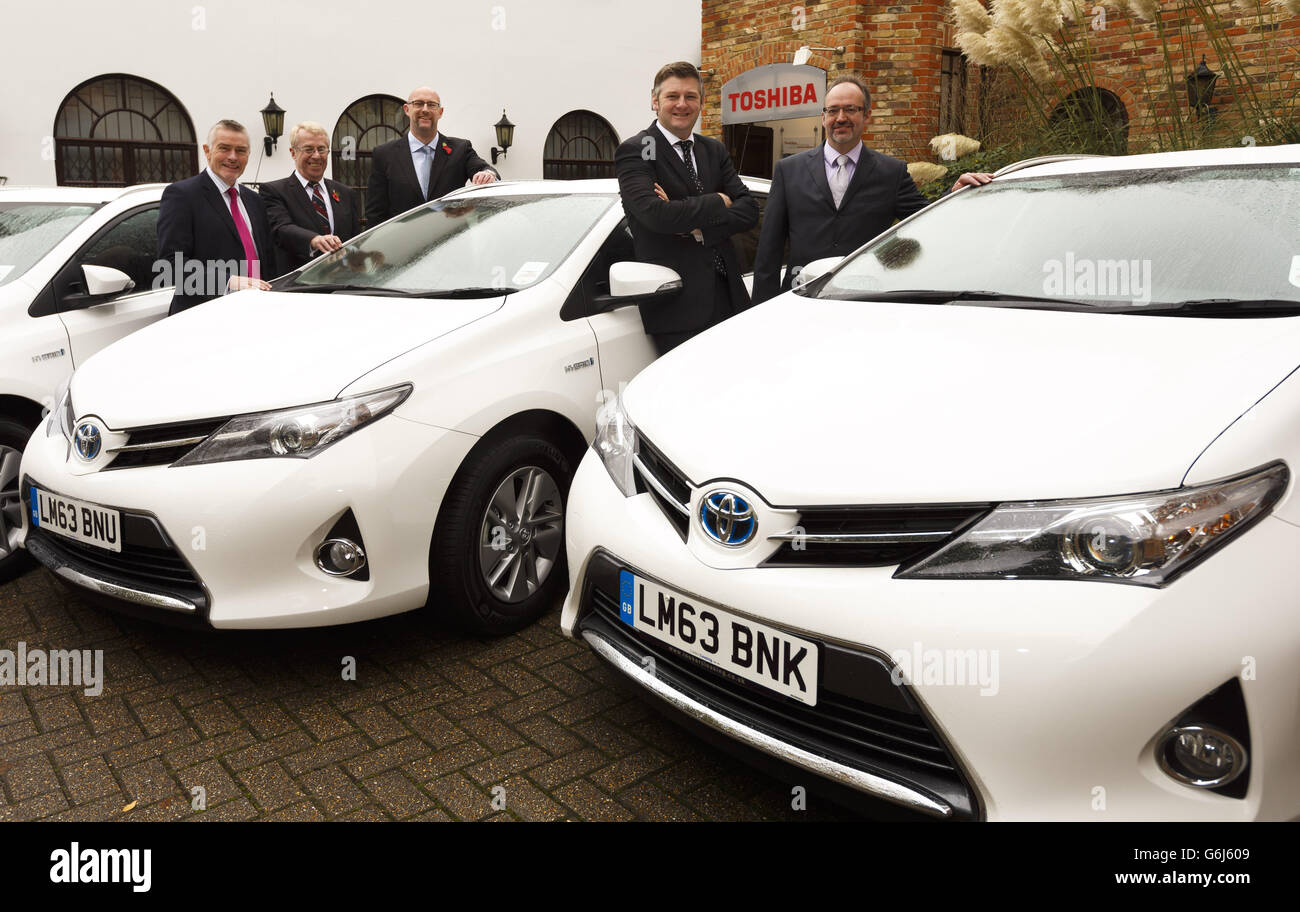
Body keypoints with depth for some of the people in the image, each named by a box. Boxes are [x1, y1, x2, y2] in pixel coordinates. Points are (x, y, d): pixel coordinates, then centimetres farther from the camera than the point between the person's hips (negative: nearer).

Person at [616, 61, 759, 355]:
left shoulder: (715, 151, 16)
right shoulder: (635, 151, -3)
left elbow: (749, 211, 6)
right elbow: (655, 213, -20)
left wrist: (697, 224, -12)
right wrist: (718, 202, -6)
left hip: (728, 297, 6)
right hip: (677, 306, -6)